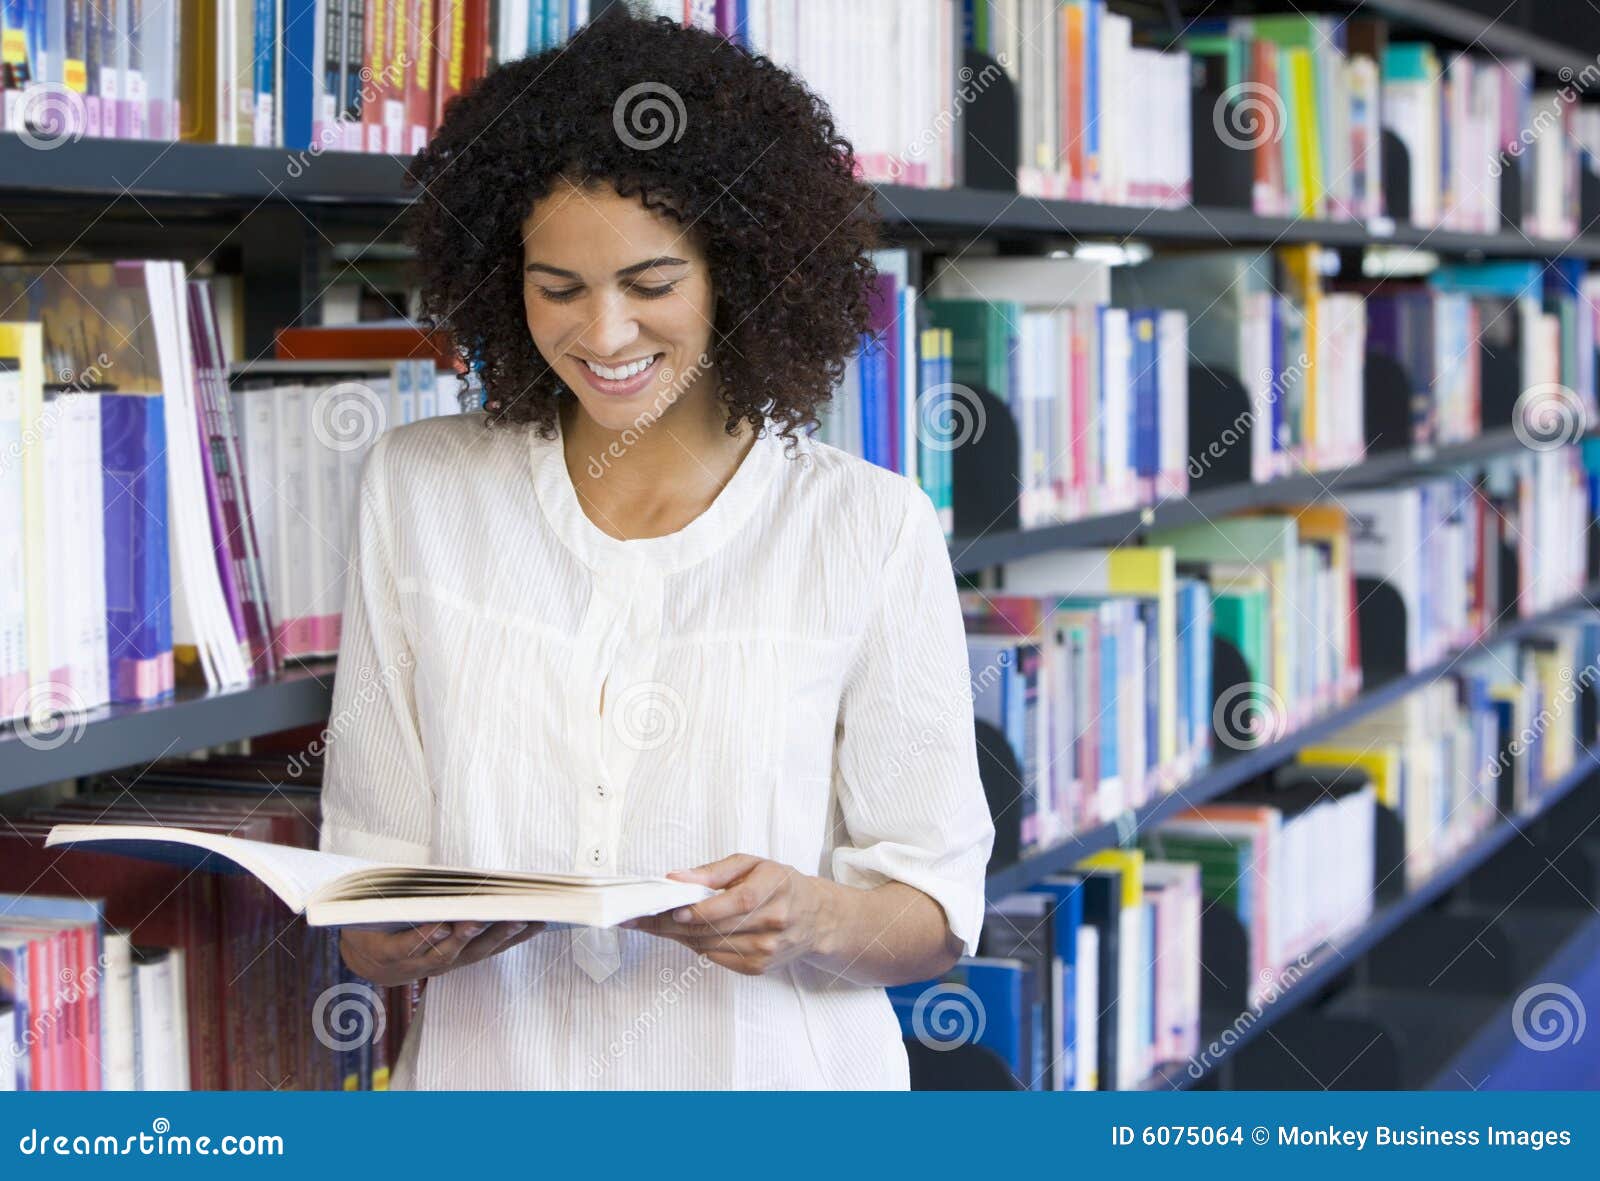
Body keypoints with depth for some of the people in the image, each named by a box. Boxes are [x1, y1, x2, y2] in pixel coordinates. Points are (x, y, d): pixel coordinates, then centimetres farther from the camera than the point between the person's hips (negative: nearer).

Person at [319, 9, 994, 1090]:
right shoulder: (418, 489, 6)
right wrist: (400, 938, -12)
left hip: (770, 1075, 0)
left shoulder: (873, 527, -1)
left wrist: (813, 918, -17)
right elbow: (371, 850, 8)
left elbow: (936, 908, 2)